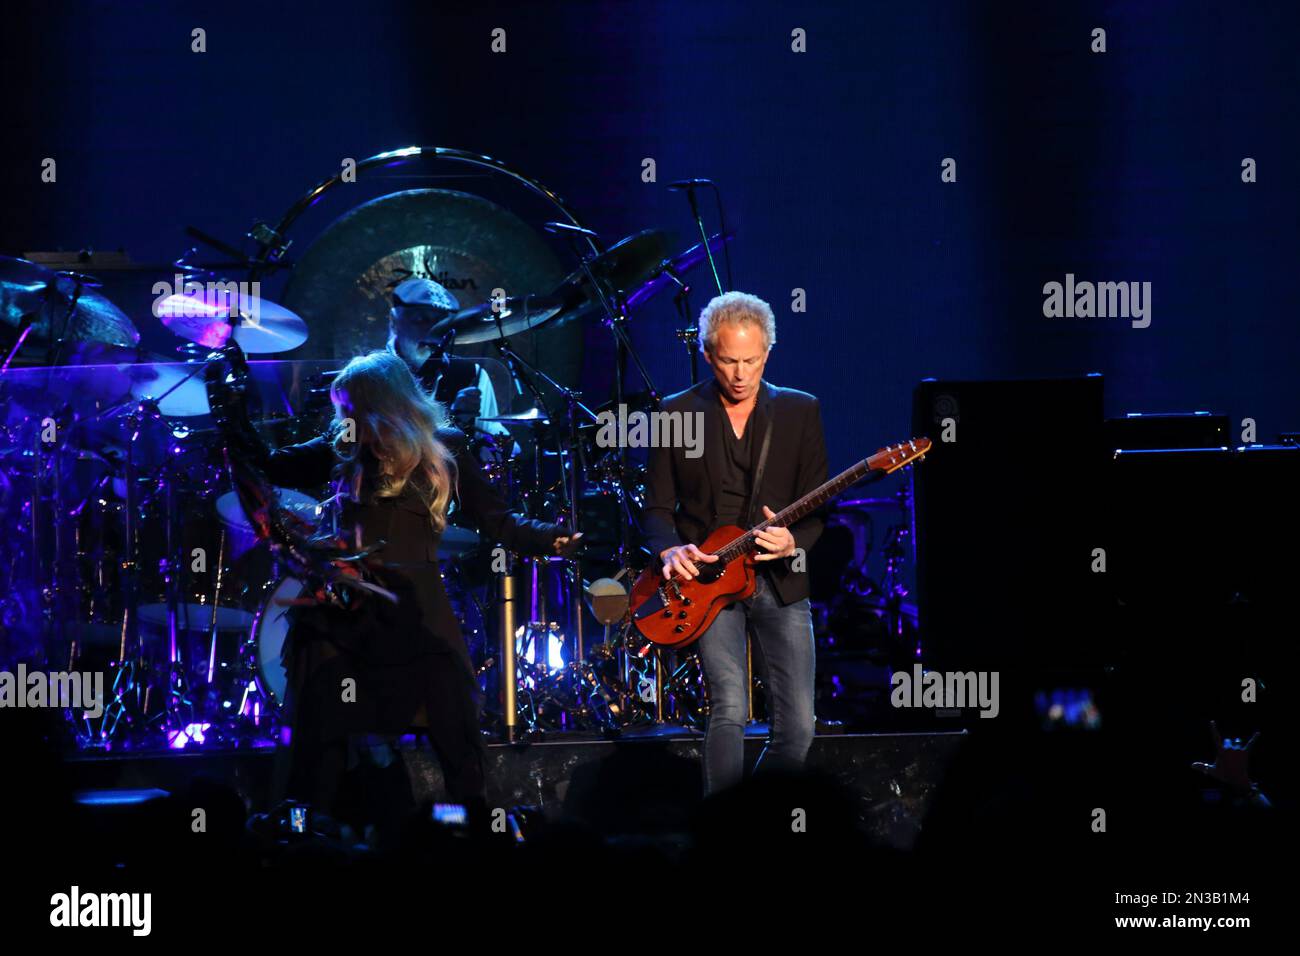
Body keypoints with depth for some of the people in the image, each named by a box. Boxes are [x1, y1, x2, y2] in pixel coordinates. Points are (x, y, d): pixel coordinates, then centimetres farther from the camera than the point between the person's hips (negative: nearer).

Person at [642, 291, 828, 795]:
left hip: (780, 580, 2)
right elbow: (658, 506, 6)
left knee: (798, 725, -3)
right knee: (730, 711, -18)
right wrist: (671, 550, -15)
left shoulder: (800, 411, 7)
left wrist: (793, 540, -16)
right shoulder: (678, 413, 4)